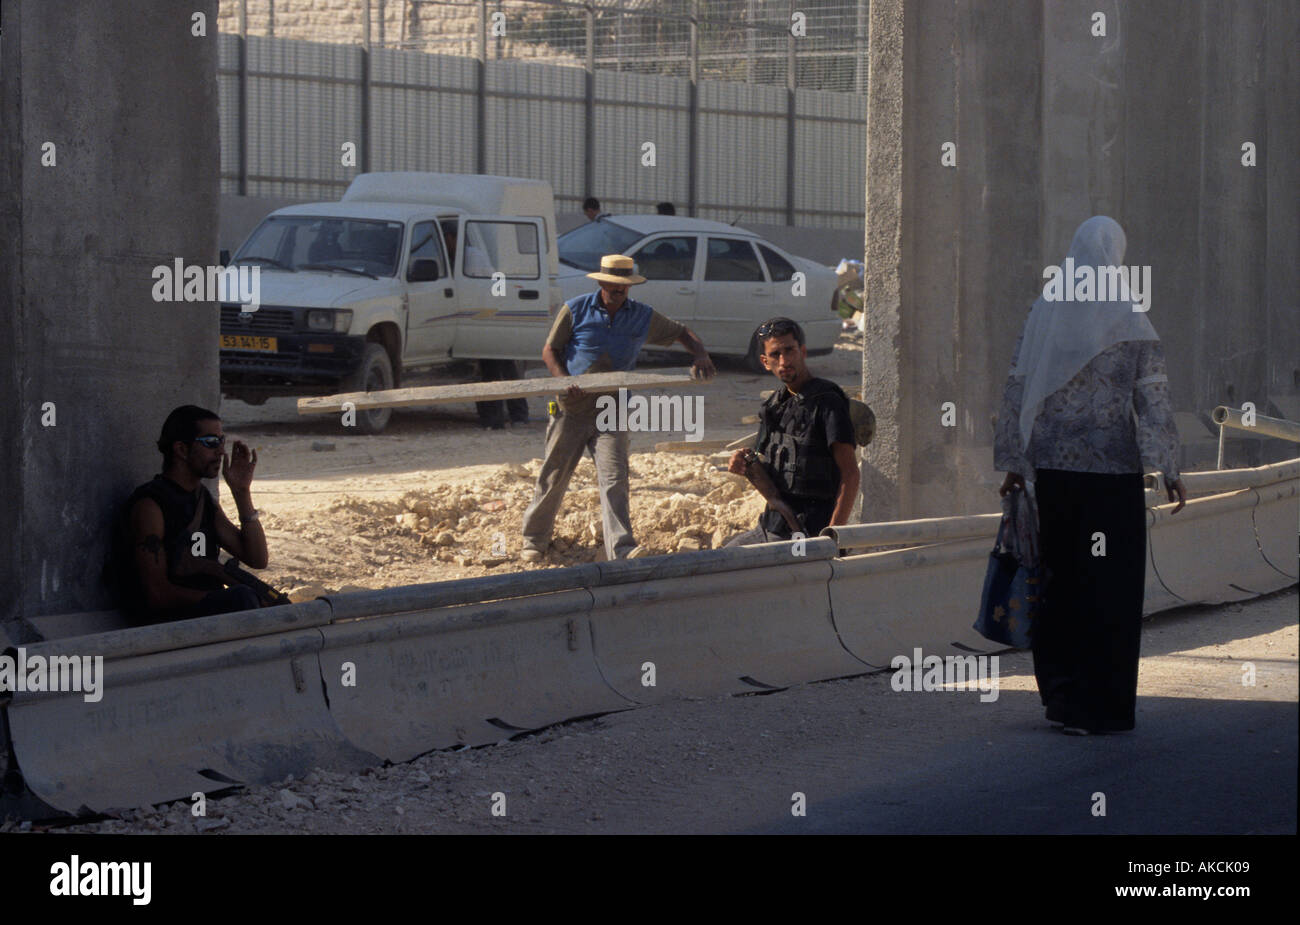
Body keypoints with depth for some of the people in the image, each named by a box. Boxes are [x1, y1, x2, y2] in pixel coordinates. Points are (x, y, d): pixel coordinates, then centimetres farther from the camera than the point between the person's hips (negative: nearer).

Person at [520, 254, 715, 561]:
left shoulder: (642, 317, 6)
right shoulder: (576, 310, 0)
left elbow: (682, 333, 16)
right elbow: (549, 351, 1)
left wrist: (700, 356, -5)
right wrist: (565, 381, -17)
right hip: (571, 409, -1)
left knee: (614, 480, -13)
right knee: (553, 478, 7)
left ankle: (622, 549, -21)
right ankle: (535, 539, 25)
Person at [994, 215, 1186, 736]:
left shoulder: (1045, 311, 3)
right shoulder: (1127, 319, -7)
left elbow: (1016, 390, 6)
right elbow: (1153, 399, -8)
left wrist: (1013, 463, 13)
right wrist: (1167, 467, -1)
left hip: (1052, 465, 4)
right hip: (1111, 467, -4)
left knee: (1059, 577, 14)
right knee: (1110, 583, 3)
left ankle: (1059, 691, 17)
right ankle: (1102, 706, 5)